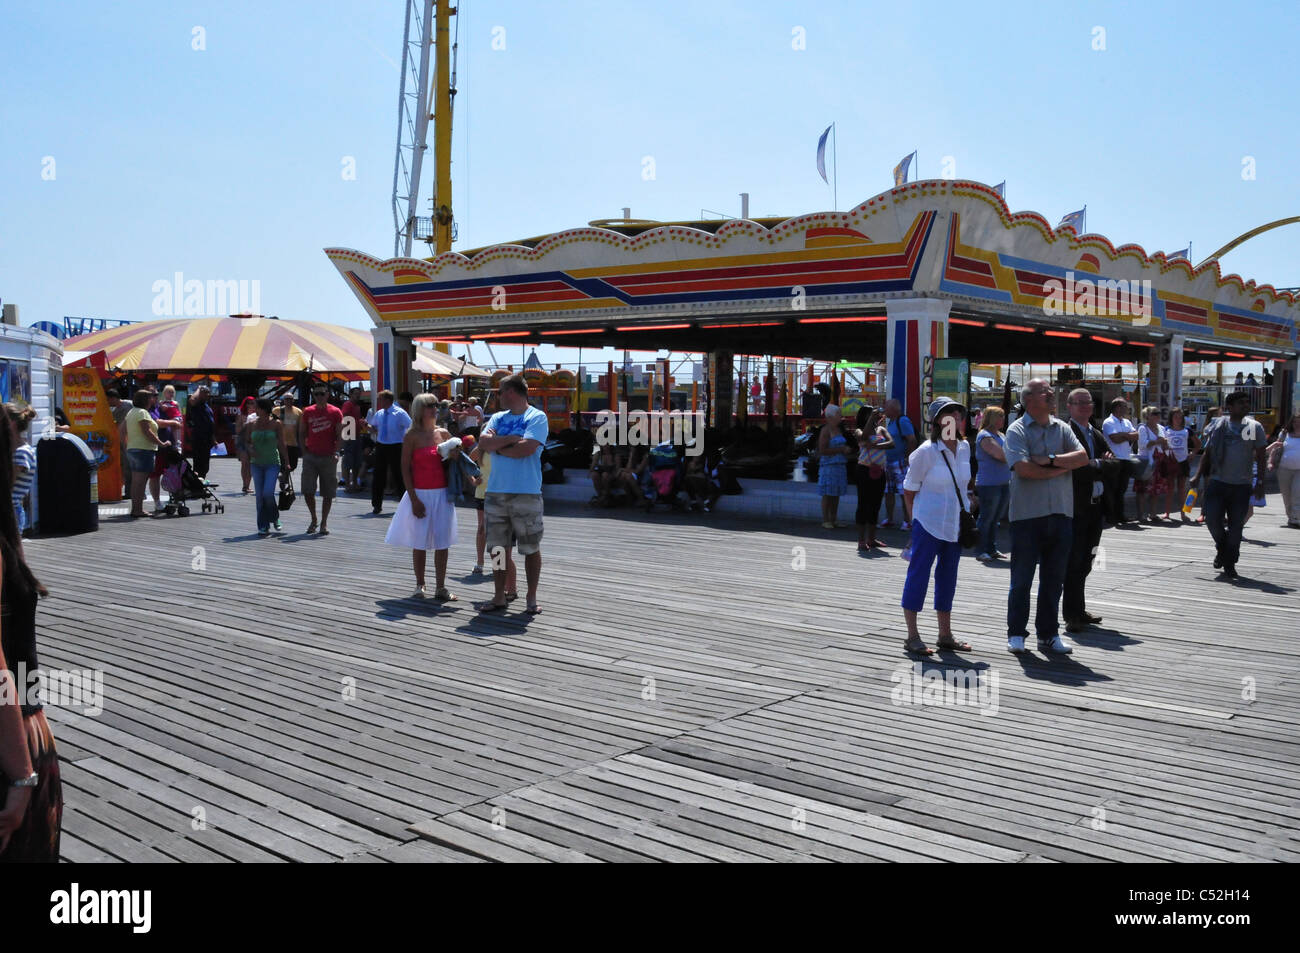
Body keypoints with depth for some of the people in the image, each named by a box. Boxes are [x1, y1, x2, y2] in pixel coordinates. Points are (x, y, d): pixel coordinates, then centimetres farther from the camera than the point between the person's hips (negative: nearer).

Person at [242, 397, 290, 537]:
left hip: (273, 463, -3)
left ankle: (275, 519, 10)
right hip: (256, 464, 3)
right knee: (260, 496, 2)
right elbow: (246, 441, 13)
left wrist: (286, 463, 2)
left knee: (268, 493, -16)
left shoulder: (276, 424, -3)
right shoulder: (251, 424, 4)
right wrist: (250, 449, -9)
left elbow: (282, 444, 1)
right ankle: (263, 527, 10)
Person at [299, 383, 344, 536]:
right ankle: (313, 520, 15)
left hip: (328, 457, -1)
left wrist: (336, 453, -11)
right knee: (307, 491, -5)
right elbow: (301, 434, 12)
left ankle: (324, 523, 15)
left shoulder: (335, 412, 1)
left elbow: (339, 436, 1)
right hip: (310, 457, 1)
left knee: (328, 493, 3)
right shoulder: (307, 412, 7)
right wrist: (304, 452, 0)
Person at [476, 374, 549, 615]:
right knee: (498, 547, 9)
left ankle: (532, 598, 13)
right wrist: (512, 438, -10)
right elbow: (484, 442, -1)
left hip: (526, 493, -5)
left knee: (531, 548, 3)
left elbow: (526, 449, -18)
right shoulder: (498, 418, 14)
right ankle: (499, 597, 19)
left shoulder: (537, 417, -4)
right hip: (496, 491, 5)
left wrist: (497, 446, -5)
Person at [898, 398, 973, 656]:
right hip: (928, 524, -6)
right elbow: (909, 491, -6)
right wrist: (916, 519, -5)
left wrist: (964, 514, 15)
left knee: (948, 576, 13)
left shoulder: (965, 448, 4)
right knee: (918, 574, -2)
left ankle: (945, 635, 23)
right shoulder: (926, 451, -13)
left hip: (955, 524, 7)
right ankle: (912, 636, 5)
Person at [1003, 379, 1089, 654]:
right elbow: (1023, 468, -17)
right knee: (1022, 578, 2)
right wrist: (1062, 469, -7)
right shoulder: (1017, 430, -3)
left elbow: (1083, 457, -1)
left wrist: (1051, 460, -14)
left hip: (1061, 513, 5)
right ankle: (1016, 634, 13)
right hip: (1028, 515, -5)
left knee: (1054, 579, 9)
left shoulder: (1061, 428, 12)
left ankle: (1048, 634, 19)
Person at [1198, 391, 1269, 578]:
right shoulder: (1217, 426, 4)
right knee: (1212, 519, -6)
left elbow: (1261, 457, 5)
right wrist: (1200, 476, 8)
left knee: (1236, 525, 1)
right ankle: (1222, 548, 24)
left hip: (1242, 485, 0)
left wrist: (1260, 481, -5)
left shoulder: (1254, 427, 3)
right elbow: (1207, 454, 12)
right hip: (1217, 481, 0)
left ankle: (1229, 564, 14)